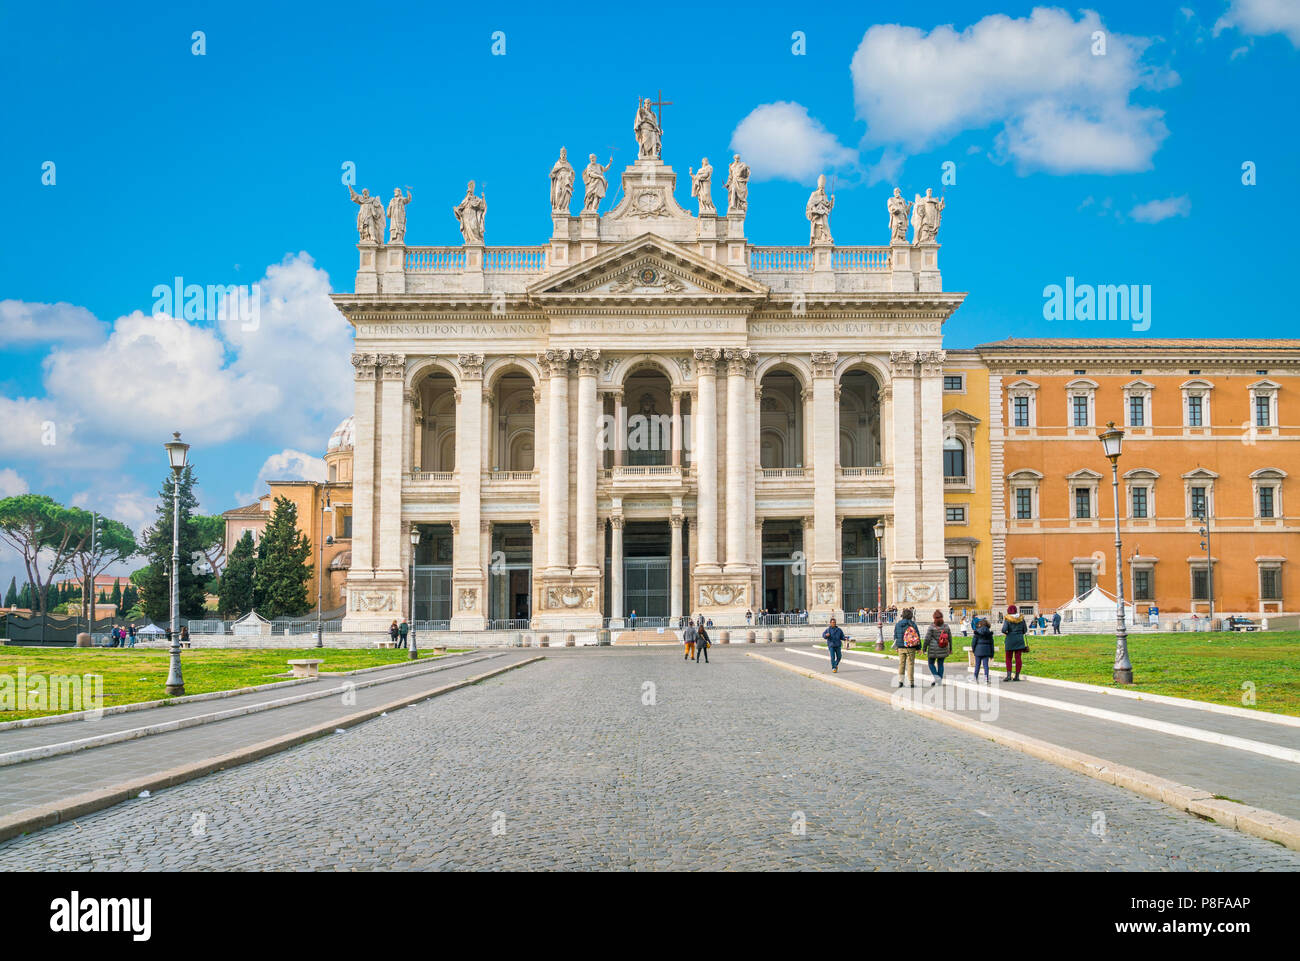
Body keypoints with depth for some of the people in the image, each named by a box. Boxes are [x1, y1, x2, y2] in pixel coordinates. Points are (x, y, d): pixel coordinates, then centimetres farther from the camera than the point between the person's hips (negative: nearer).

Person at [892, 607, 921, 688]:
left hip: (901, 647, 3)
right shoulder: (912, 623, -8)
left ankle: (900, 681, 7)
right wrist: (918, 647, 4)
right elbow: (917, 635, -4)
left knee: (901, 664, 12)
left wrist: (896, 646, 19)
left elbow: (895, 636, 10)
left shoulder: (898, 624, 3)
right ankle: (911, 682, 5)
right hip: (910, 647, -3)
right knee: (910, 664, 3)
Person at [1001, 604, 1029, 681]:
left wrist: (1006, 633, 3)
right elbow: (1024, 630, 7)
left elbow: (1004, 630, -18)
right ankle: (1017, 676, 4)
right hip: (1020, 639, 3)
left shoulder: (1007, 619, -8)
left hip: (1010, 640, -2)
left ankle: (1009, 675, -8)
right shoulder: (1021, 618, 2)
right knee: (1018, 658, 5)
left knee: (1008, 658, 5)